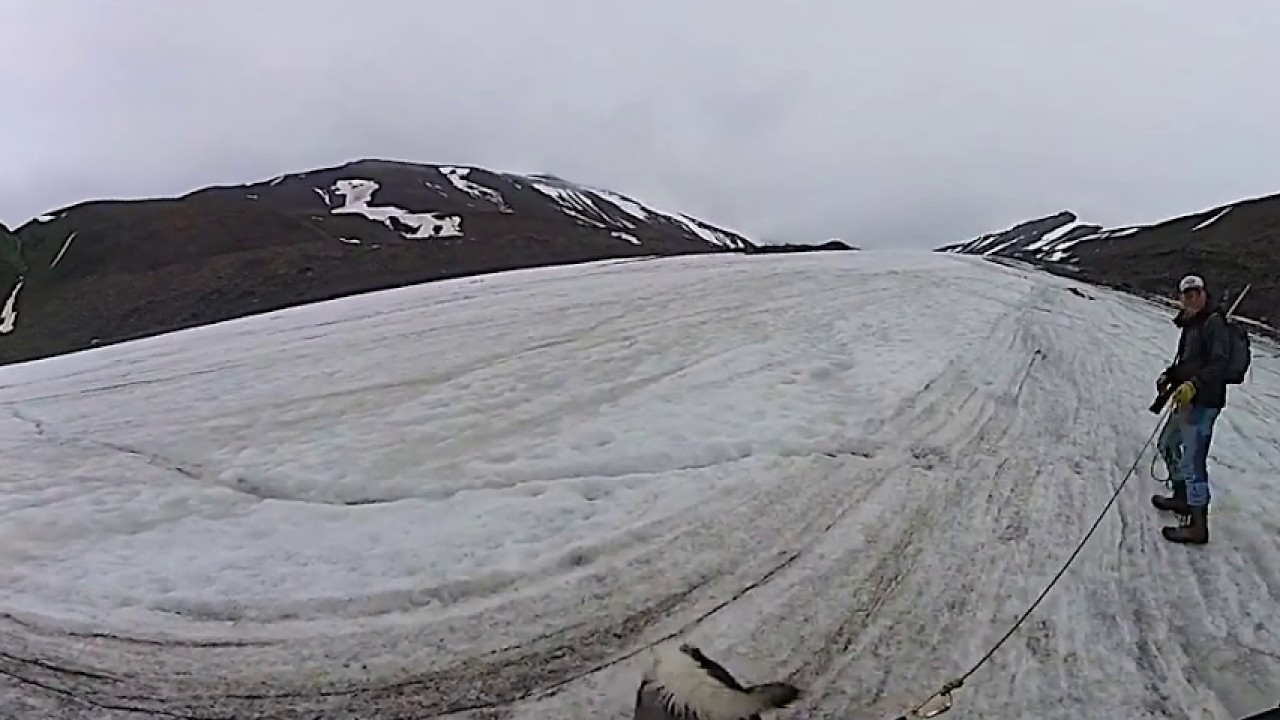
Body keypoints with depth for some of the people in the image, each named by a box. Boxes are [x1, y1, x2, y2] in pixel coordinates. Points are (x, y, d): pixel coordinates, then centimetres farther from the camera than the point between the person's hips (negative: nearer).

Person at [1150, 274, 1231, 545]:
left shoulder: (1213, 322, -13)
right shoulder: (1191, 323, 16)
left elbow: (1219, 363, -22)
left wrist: (1194, 384, -33)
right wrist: (1169, 376, 8)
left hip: (1203, 402, -11)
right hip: (1188, 400, 11)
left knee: (1192, 461, -9)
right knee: (1168, 444, 24)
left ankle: (1198, 527, -4)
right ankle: (1181, 498, 40)